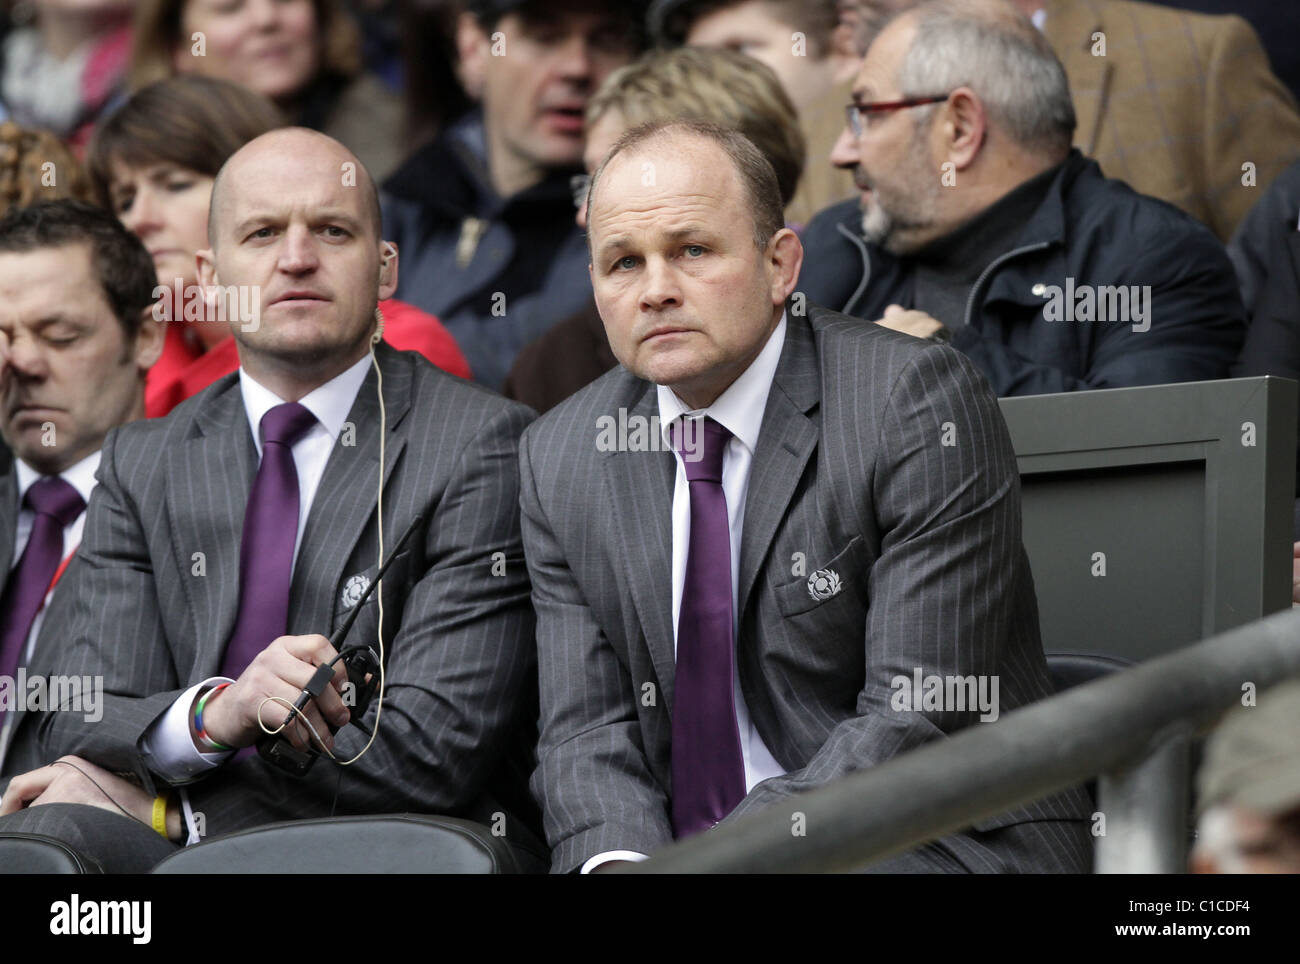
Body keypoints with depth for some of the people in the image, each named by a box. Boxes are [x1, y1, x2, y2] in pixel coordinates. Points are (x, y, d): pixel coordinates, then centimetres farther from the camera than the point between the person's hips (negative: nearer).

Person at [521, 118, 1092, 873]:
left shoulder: (919, 402, -10)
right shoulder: (560, 459, 8)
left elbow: (918, 723, -16)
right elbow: (588, 732, 3)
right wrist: (618, 861, -19)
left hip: (938, 843, -5)